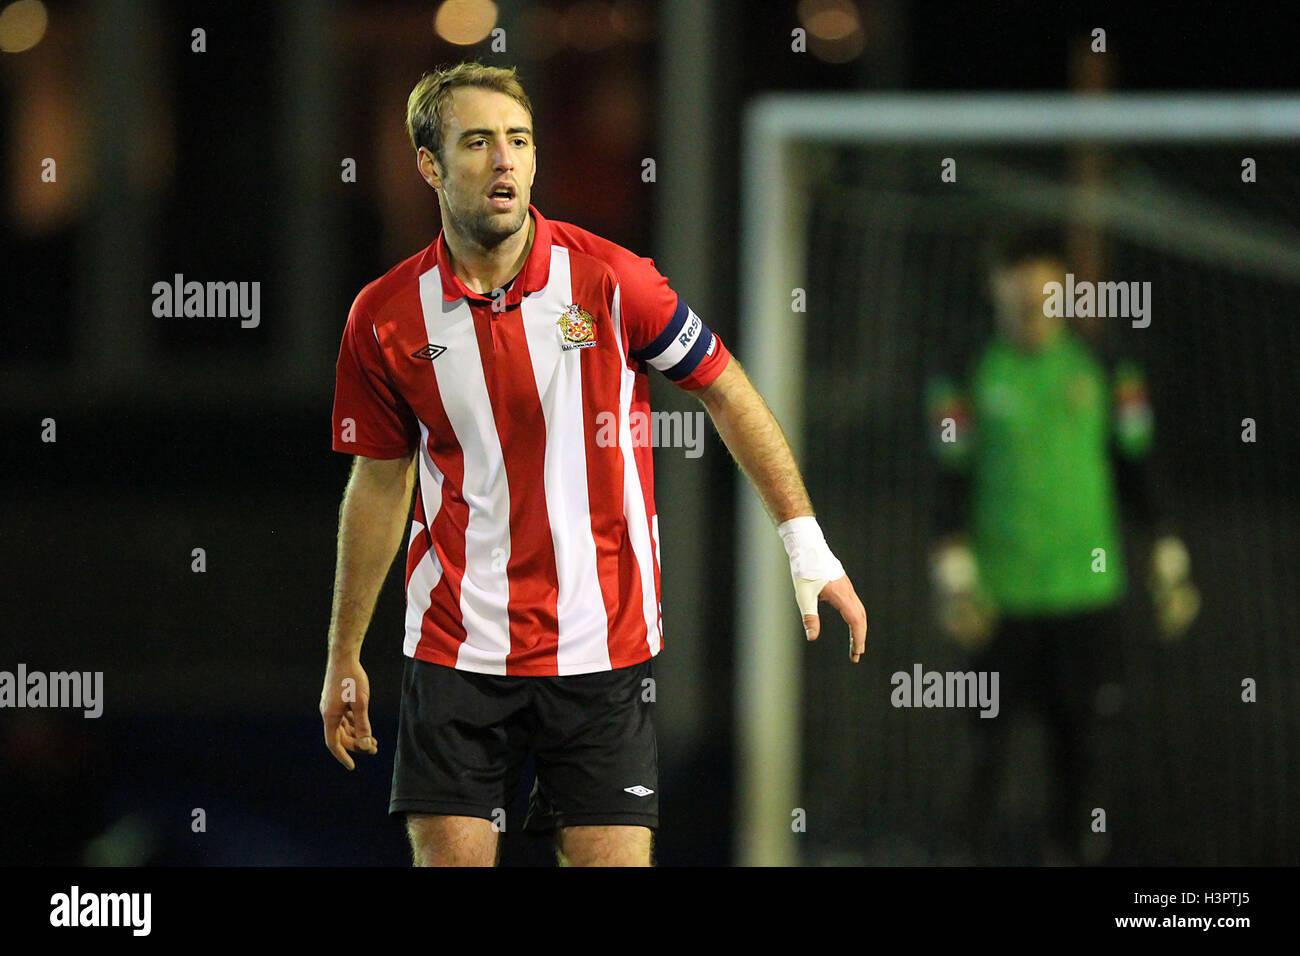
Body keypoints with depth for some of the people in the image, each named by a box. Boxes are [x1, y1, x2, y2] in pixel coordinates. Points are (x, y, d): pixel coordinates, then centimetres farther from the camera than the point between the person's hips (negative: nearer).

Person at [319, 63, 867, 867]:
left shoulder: (609, 279, -7)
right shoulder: (386, 318, -1)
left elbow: (728, 393, 4)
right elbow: (380, 483, 10)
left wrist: (807, 544, 1)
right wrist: (345, 655, 14)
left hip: (602, 646, -1)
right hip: (455, 650, 1)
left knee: (613, 856, -4)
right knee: (450, 859, -5)